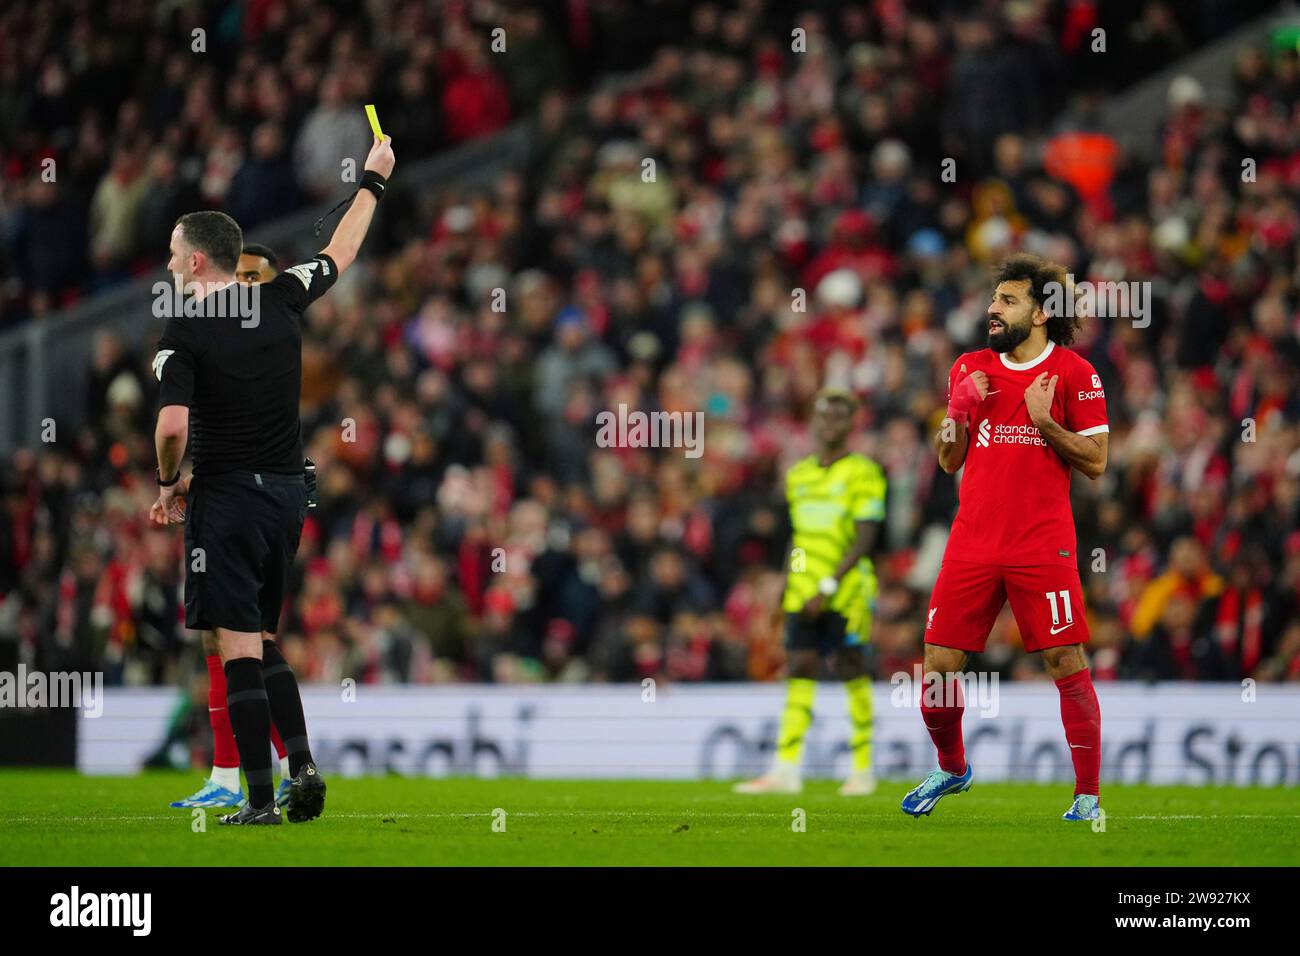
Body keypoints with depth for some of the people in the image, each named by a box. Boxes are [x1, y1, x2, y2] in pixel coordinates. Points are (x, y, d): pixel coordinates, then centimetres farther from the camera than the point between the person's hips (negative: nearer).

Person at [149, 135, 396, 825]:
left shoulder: (183, 334, -11)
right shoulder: (281, 300, 3)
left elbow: (172, 426, -23)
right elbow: (340, 254, 21)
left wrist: (168, 484, -3)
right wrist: (373, 181, 34)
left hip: (225, 497, -6)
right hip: (287, 490, 6)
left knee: (239, 650, -4)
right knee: (263, 641, 17)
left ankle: (260, 798, -7)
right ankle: (302, 764, 3)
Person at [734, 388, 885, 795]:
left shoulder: (863, 473, -5)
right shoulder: (799, 475, 15)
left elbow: (864, 539, -12)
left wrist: (828, 587, -17)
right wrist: (789, 586, 15)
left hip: (847, 592, -5)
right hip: (805, 591, 5)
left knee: (852, 672, -2)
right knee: (800, 672, -2)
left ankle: (862, 770, 6)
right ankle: (785, 770, -7)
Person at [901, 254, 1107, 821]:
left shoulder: (1074, 373, -1)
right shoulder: (971, 369, 12)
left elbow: (1095, 462, -3)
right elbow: (949, 461, 15)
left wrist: (1044, 421, -15)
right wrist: (959, 410, -3)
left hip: (1043, 548, -4)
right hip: (973, 541, 4)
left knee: (1067, 666, -8)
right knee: (938, 662, 1)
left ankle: (1088, 795, 0)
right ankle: (952, 768, 25)